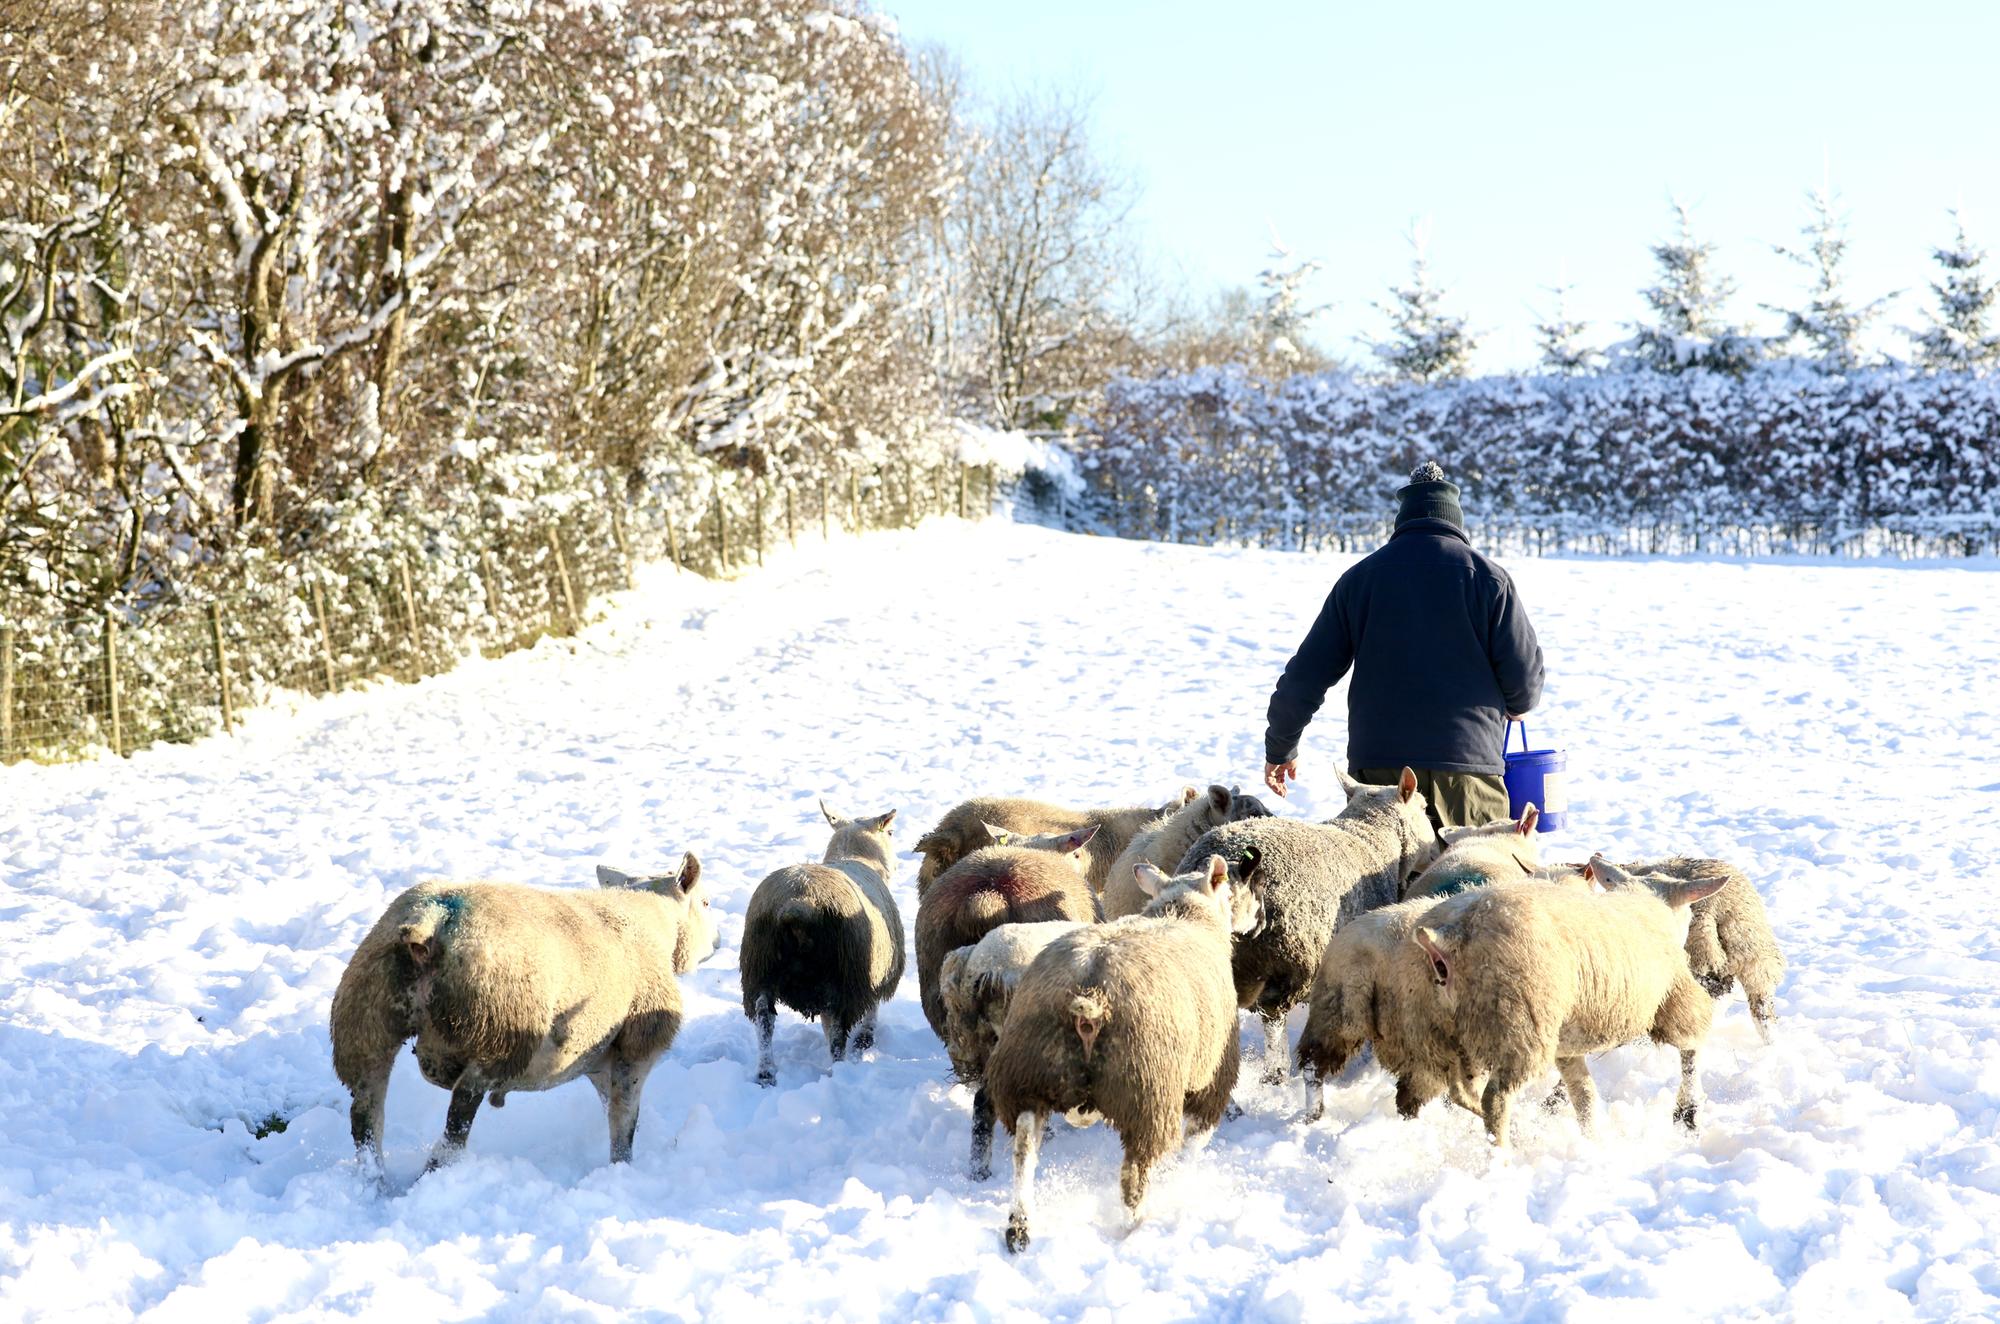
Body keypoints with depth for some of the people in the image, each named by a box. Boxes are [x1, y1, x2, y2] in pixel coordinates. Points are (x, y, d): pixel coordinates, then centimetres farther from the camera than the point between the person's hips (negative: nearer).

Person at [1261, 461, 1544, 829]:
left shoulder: (1359, 577, 10)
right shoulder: (1487, 576, 3)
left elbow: (1306, 674, 11)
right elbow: (1524, 674, 3)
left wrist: (1280, 747, 24)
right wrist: (1514, 705, 27)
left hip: (1376, 765, 2)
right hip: (1467, 765, -2)